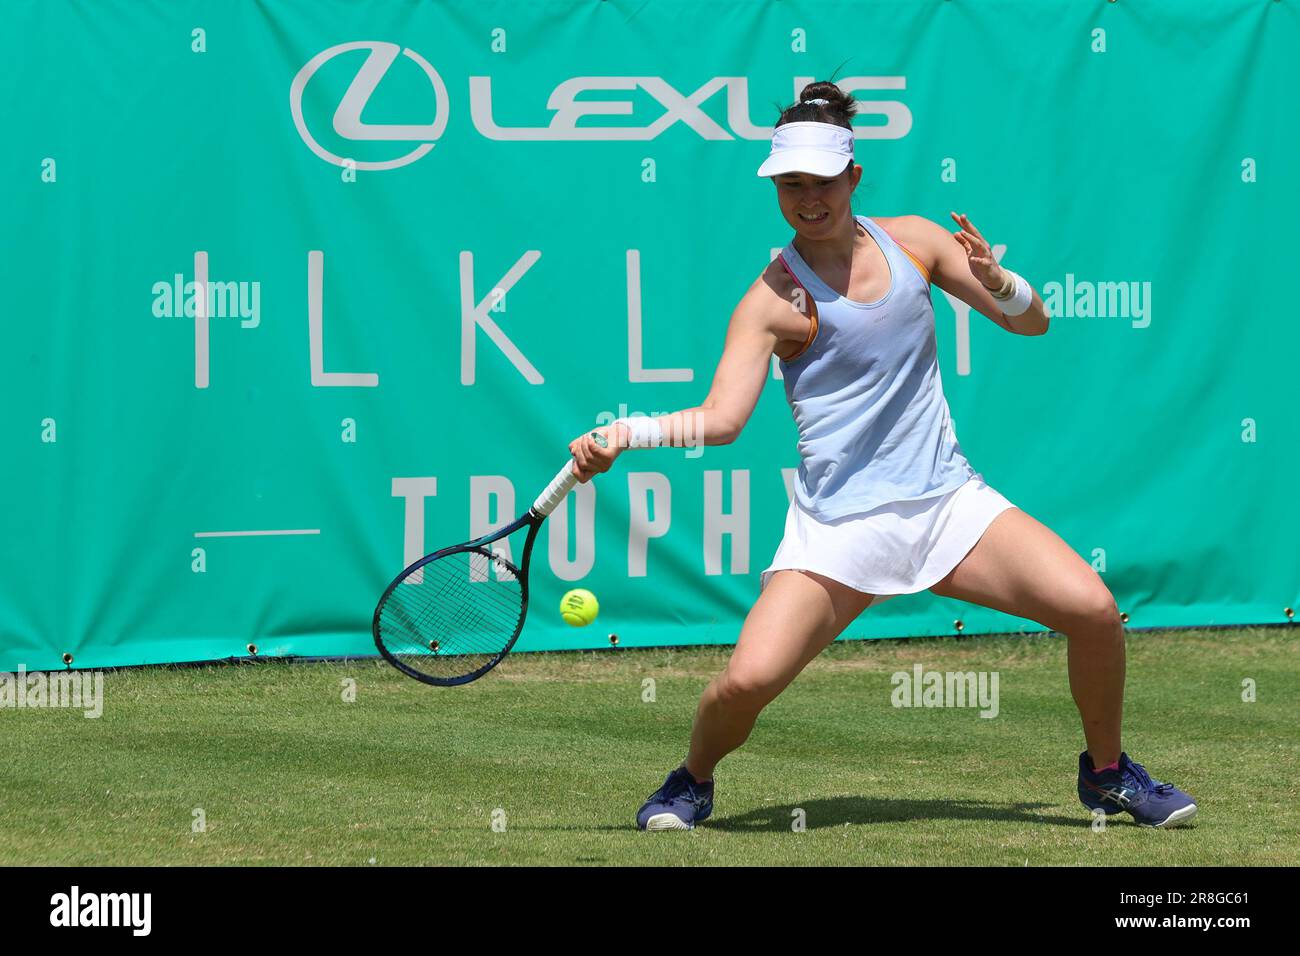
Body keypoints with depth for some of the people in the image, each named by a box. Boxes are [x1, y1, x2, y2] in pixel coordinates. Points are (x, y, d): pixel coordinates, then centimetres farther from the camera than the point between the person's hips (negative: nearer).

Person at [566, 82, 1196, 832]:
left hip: (949, 501, 3)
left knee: (1093, 609, -16)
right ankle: (694, 783, 12)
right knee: (748, 679, -22)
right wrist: (623, 435, -27)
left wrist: (995, 279, -11)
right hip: (838, 528, -3)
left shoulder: (913, 241, 6)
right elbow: (721, 419, -12)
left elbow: (1031, 322, 10)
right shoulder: (773, 299, -5)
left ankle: (1107, 772, 11)